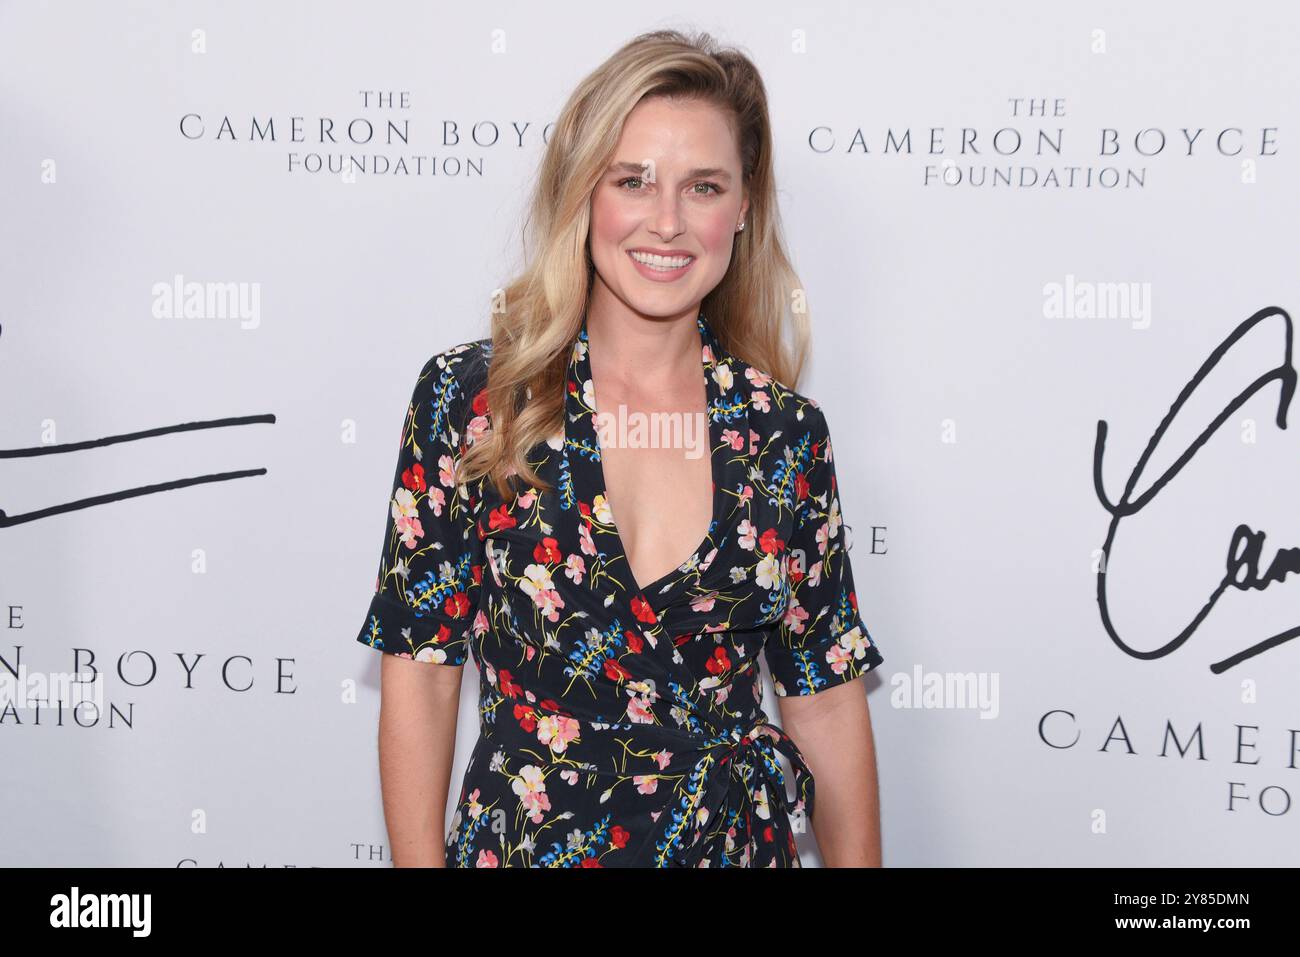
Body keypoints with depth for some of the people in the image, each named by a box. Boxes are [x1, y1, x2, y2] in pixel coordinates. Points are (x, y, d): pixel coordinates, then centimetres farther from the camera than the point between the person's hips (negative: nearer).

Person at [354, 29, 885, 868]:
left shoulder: (785, 433, -4)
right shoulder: (469, 397, -9)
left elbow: (826, 700, 1)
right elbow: (421, 667, -7)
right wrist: (419, 859, -8)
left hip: (742, 840, 2)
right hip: (522, 843, -2)